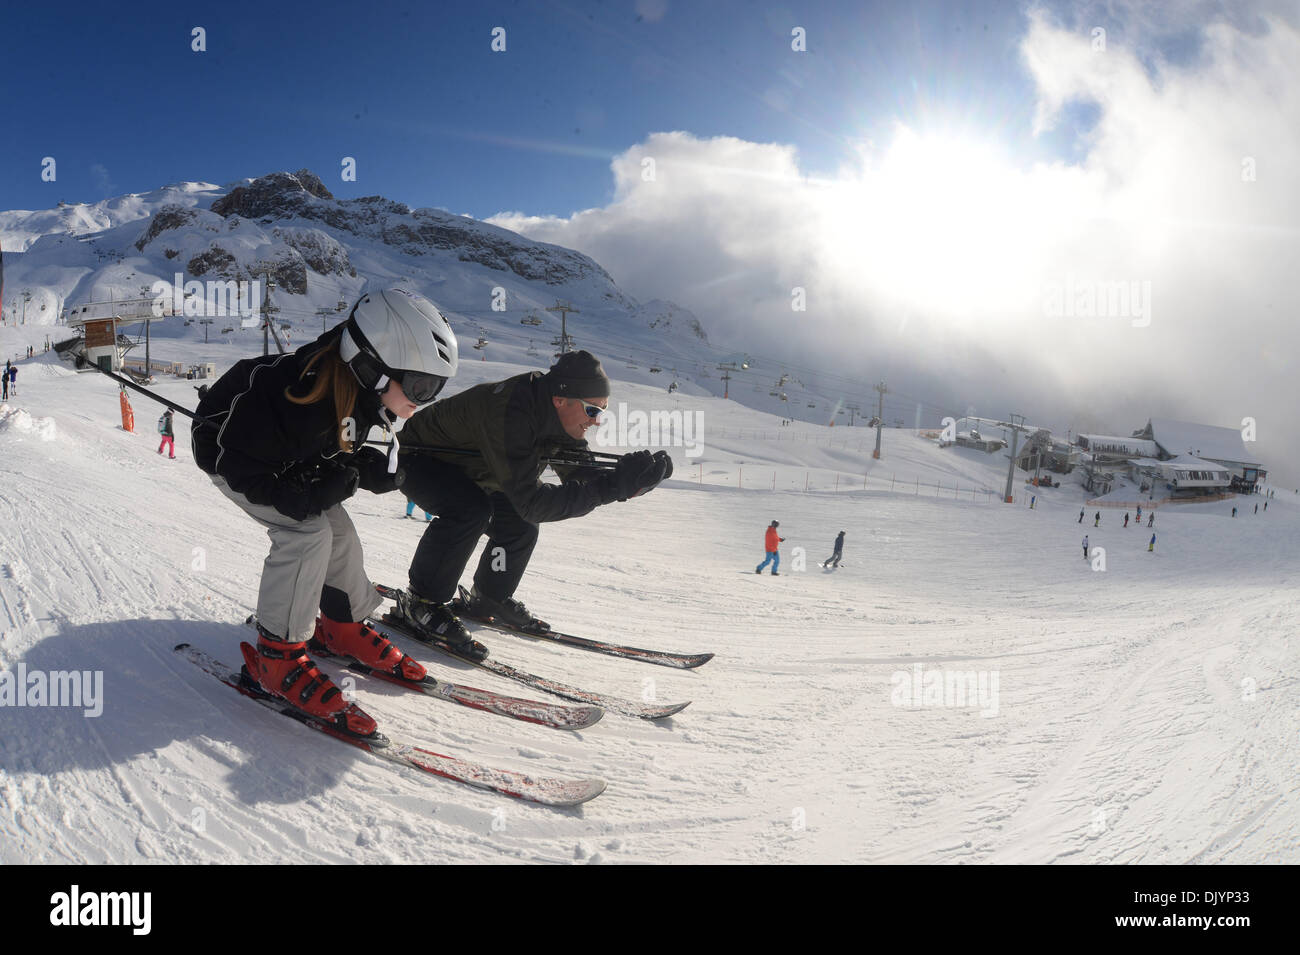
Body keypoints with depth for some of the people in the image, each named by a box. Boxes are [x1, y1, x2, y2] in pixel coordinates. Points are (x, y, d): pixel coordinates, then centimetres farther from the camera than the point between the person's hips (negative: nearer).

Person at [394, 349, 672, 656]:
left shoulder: (560, 416, -15)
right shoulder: (509, 415, -41)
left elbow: (583, 474, -10)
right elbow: (530, 500, -43)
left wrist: (632, 481, -30)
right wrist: (611, 486, -47)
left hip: (464, 471, 8)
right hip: (417, 459, -8)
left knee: (520, 526, -2)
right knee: (470, 510, -33)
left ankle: (490, 598, 21)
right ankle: (421, 601, -16)